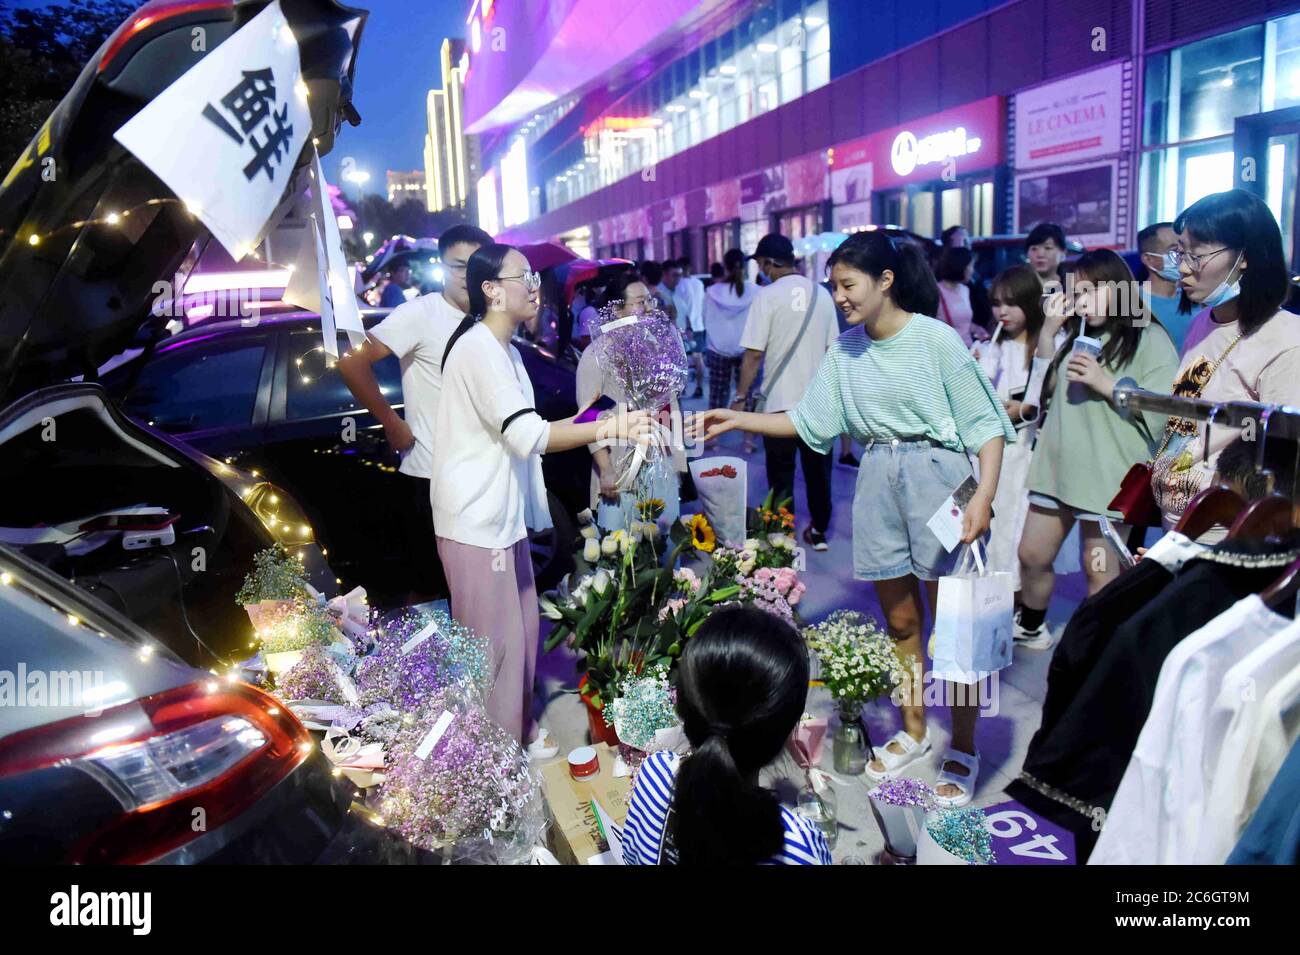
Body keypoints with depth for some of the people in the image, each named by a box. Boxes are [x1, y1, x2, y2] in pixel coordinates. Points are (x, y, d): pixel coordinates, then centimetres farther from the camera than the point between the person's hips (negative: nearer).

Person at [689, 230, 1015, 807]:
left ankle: (963, 752, 19)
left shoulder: (936, 340, -9)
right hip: (876, 479, 5)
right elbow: (808, 421, 7)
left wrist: (984, 496, -21)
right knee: (899, 620, 15)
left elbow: (985, 424, -9)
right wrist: (737, 419, -1)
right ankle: (912, 731, 33)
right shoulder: (844, 352, 7)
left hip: (936, 475, -5)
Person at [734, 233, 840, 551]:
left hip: (781, 400, -4)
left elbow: (754, 353, -13)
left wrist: (740, 397, -4)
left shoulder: (768, 295, -10)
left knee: (781, 475, 6)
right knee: (818, 470, 15)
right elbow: (832, 349, 8)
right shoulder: (821, 294, 3)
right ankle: (818, 531, 27)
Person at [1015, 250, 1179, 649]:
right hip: (1057, 466, 7)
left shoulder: (1150, 340, -5)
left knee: (1100, 570, 2)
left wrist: (1105, 384, -18)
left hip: (1108, 474, -6)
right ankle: (1030, 627, 34)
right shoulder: (1077, 336, 16)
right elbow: (1047, 389, 15)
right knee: (1032, 556, 13)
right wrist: (1048, 331, 8)